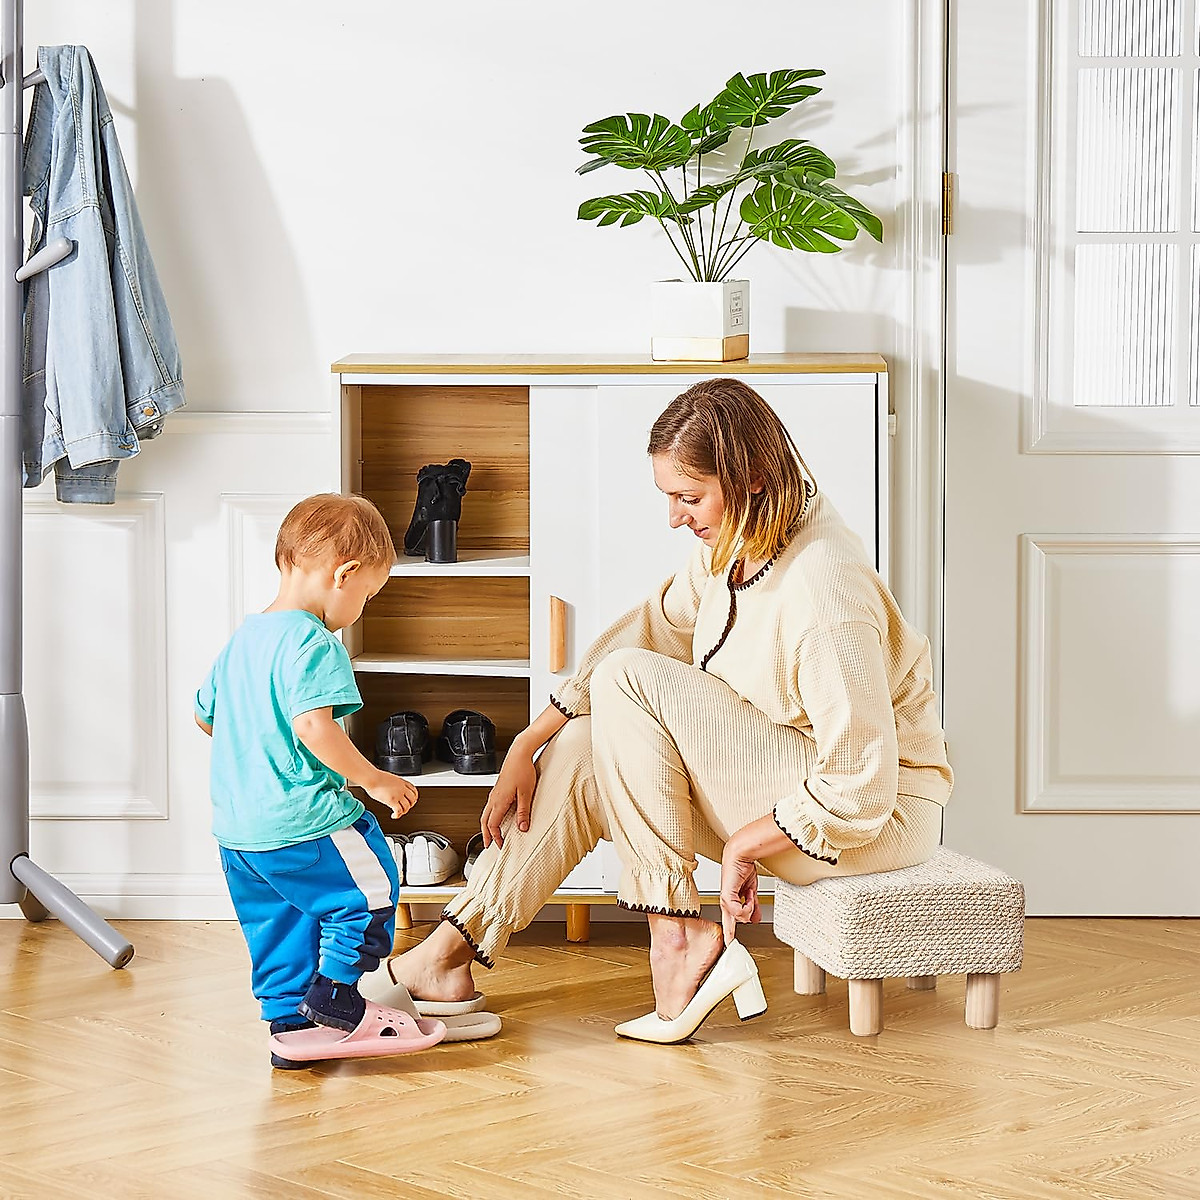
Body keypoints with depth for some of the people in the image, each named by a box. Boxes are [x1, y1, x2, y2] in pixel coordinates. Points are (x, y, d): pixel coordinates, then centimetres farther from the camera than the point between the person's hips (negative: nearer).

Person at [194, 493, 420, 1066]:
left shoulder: (242, 638, 13)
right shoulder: (312, 643, -16)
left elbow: (203, 713, 25)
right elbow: (313, 725, -28)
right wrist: (372, 779, -18)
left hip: (235, 826, 9)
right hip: (301, 822, -9)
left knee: (278, 924, 16)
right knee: (369, 886, 6)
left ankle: (289, 1022, 20)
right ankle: (332, 988, 8)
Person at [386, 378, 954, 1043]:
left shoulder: (824, 590, -29)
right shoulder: (731, 545, -1)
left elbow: (862, 788, -29)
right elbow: (649, 628, 10)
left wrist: (741, 847, -18)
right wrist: (526, 746, 6)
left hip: (882, 815, -9)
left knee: (629, 681, -18)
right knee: (578, 747, 1)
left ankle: (677, 935, -16)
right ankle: (446, 957, 1)